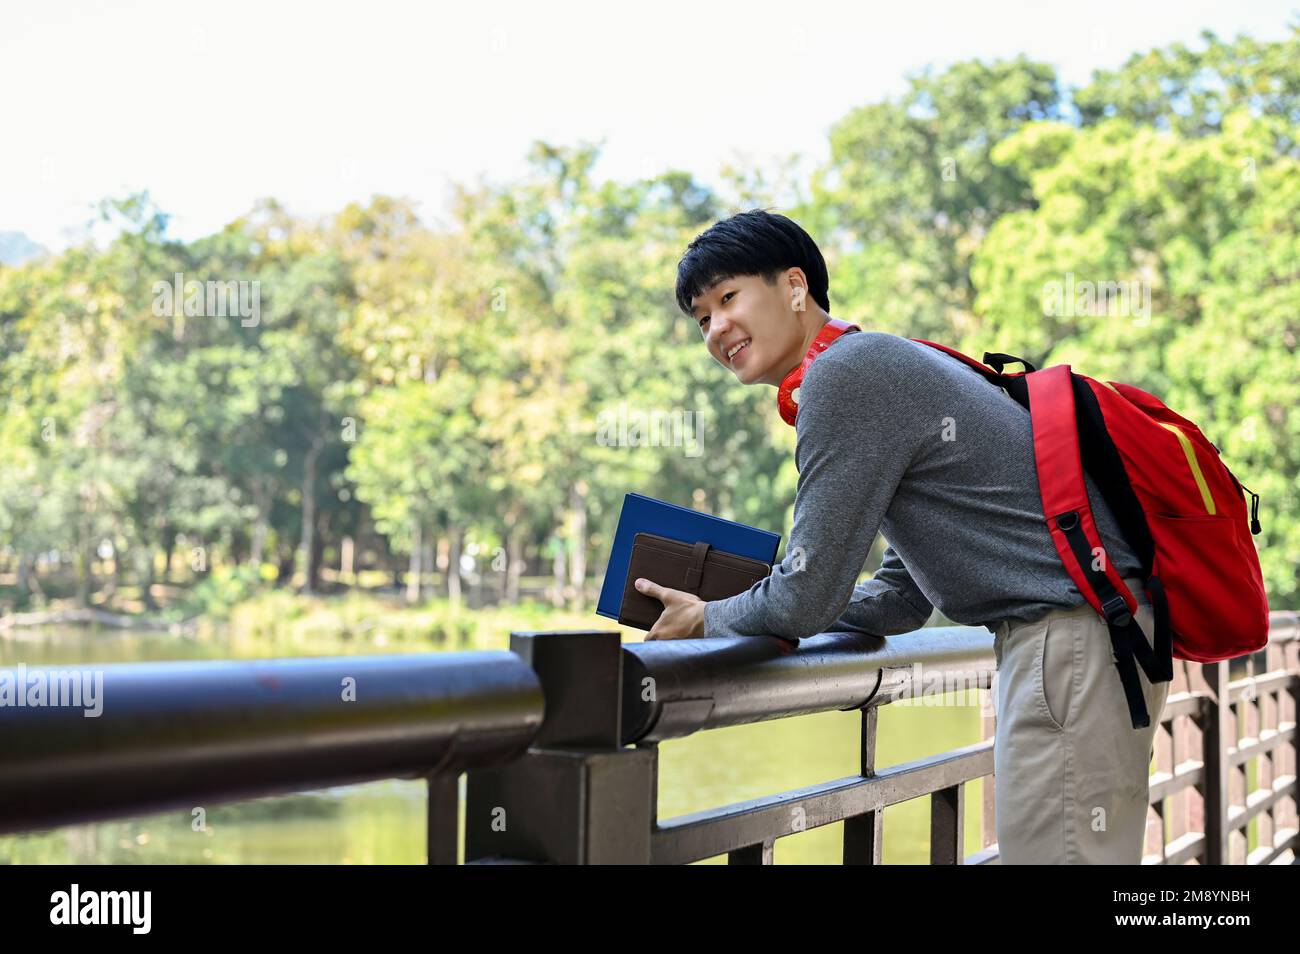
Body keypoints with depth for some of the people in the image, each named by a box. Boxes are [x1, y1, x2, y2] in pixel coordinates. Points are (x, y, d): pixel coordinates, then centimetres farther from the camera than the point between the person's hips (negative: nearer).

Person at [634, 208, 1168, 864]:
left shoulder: (844, 372, -10)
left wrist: (704, 621, 10)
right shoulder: (884, 365, 22)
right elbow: (900, 600, 24)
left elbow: (807, 599, -10)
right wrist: (741, 609, 21)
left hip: (1073, 632, -11)